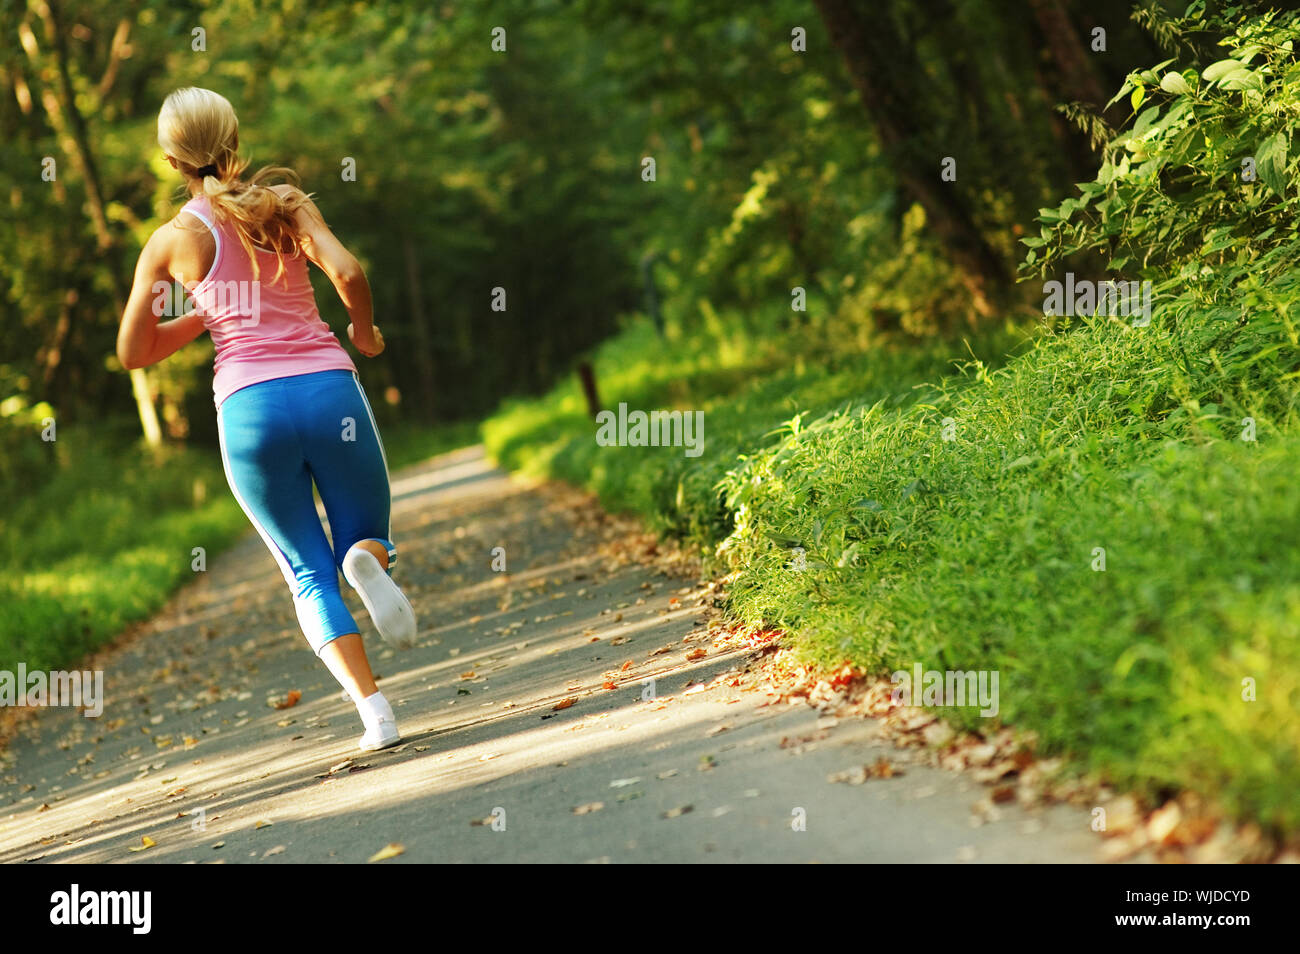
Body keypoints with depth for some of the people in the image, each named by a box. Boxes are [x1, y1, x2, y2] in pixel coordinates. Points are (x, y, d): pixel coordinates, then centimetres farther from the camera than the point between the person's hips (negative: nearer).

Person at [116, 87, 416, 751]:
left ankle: (375, 712, -6)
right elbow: (347, 272, -10)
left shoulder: (171, 241, 8)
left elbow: (132, 353, 11)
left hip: (249, 408, 0)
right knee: (368, 540, 21)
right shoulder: (286, 203, 6)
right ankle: (367, 561, -18)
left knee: (310, 575, 12)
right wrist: (364, 333, 8)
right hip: (328, 389, 0)